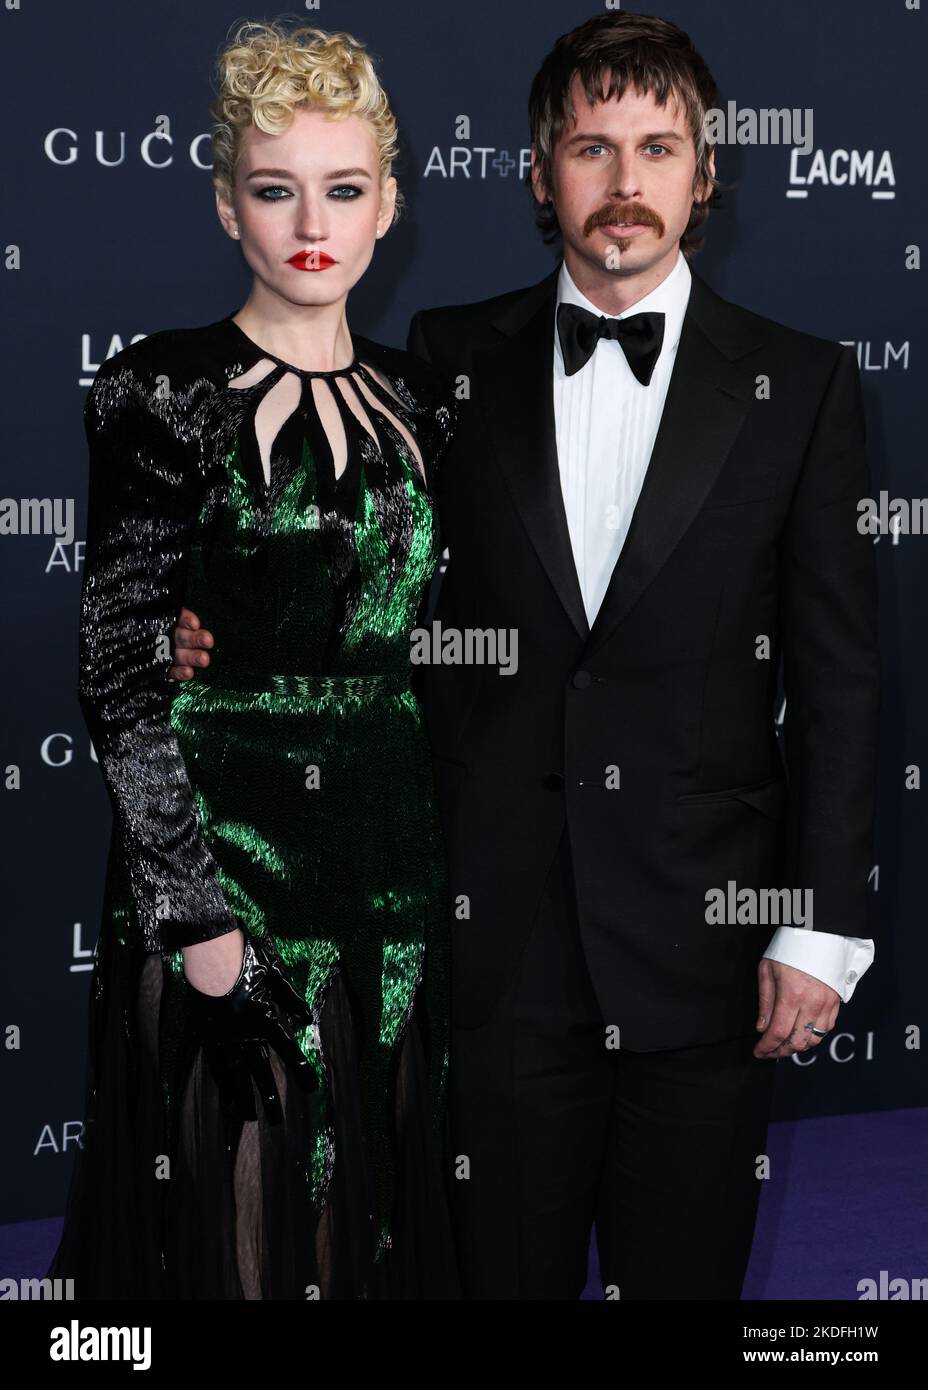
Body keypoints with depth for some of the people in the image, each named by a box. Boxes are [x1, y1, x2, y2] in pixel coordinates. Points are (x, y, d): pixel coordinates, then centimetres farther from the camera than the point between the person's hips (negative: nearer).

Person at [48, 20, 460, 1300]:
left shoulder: (415, 399, 9)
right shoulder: (164, 392, -7)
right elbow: (117, 665, -11)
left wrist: (440, 859, 6)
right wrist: (194, 909, -15)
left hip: (395, 873, 5)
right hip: (223, 865, -5)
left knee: (381, 1204, 13)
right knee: (238, 1212, 4)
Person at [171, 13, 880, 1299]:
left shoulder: (799, 386, 2)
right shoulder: (449, 360, 6)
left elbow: (837, 676, 1)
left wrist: (822, 928, -3)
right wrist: (229, 635, -4)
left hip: (699, 936, 0)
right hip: (494, 936, 1)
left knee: (683, 1271, 10)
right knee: (504, 1268, 9)